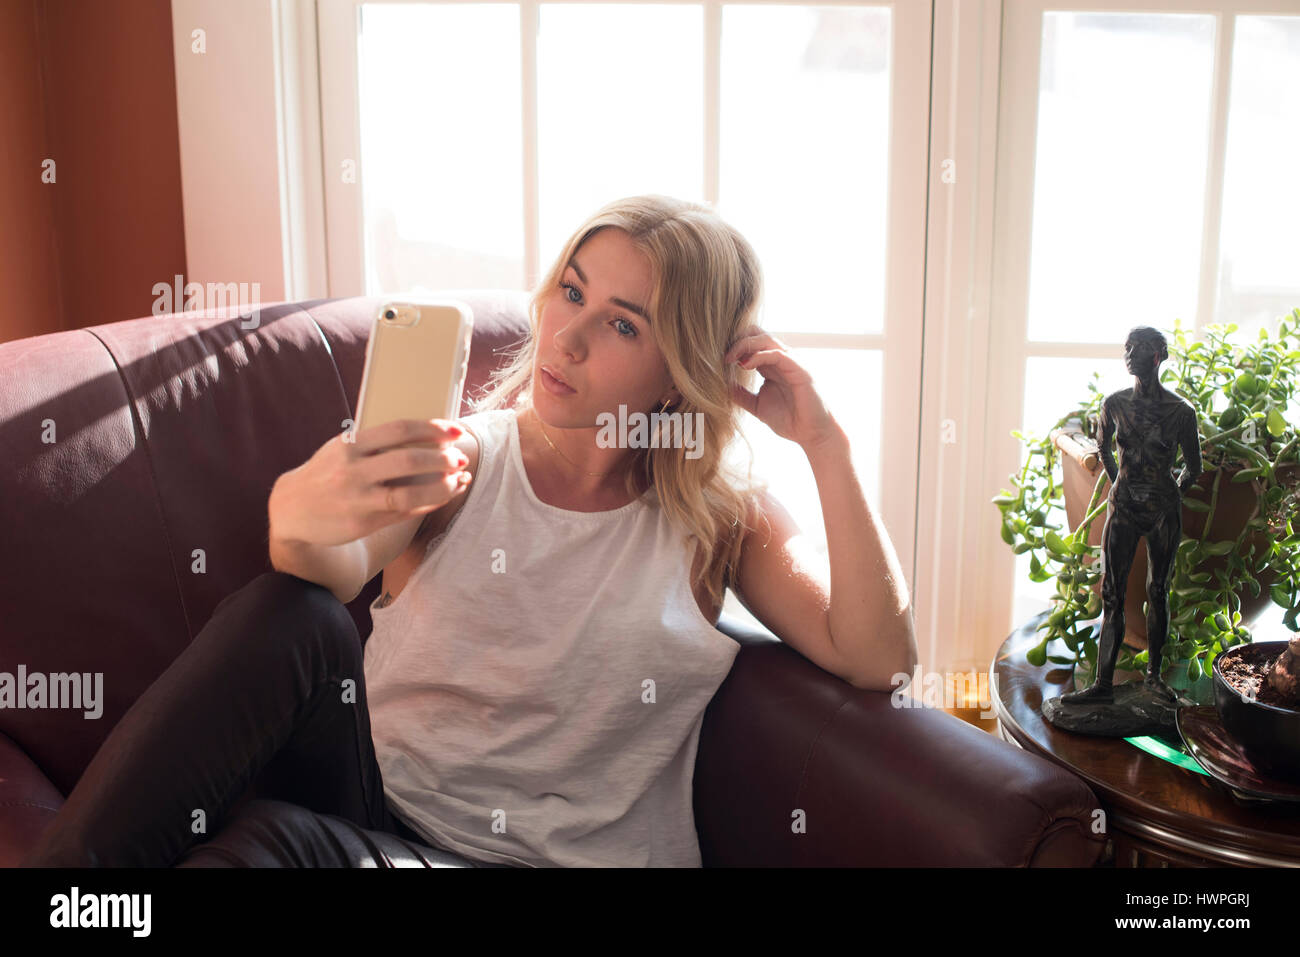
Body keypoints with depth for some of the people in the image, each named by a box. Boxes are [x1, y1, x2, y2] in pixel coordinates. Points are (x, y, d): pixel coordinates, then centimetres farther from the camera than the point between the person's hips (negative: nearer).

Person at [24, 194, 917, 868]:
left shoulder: (719, 519, 2)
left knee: (267, 836, -30)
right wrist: (300, 513, -41)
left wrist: (824, 443, -15)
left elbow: (877, 657, -8)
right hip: (371, 799, 2)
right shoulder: (461, 455, 3)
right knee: (288, 614, -26)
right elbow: (335, 573, -16)